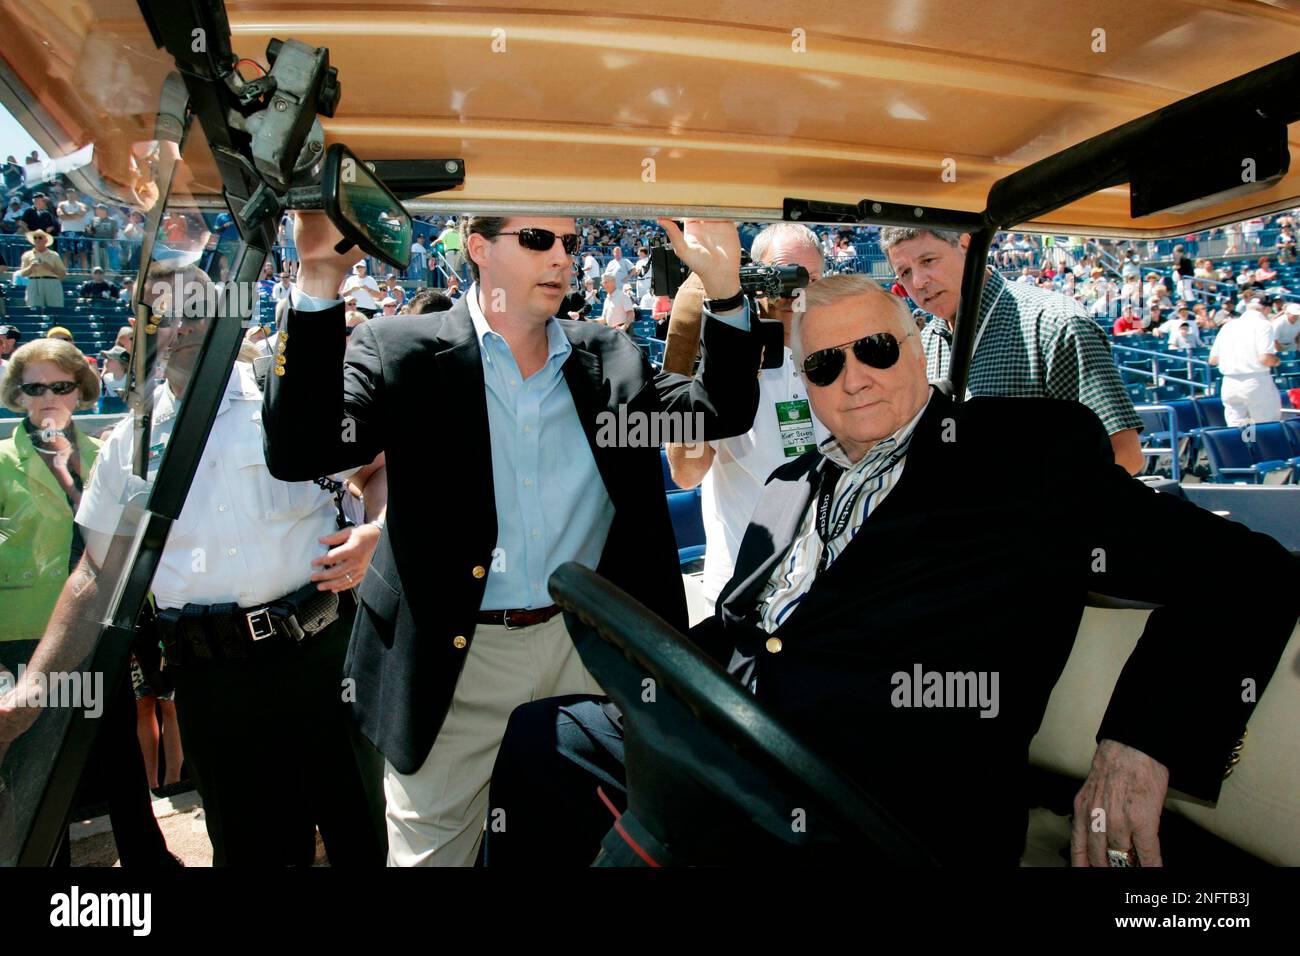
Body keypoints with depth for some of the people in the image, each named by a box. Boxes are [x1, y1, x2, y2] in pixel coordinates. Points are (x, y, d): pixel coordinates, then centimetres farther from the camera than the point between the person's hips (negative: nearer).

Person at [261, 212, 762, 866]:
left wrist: (723, 282, -10)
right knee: (433, 849, 13)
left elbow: (723, 412, 3)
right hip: (455, 657, -3)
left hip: (587, 644, 4)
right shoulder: (399, 352, -7)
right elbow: (296, 453, -17)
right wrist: (318, 283, -26)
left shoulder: (610, 357, 5)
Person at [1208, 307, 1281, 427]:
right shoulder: (1263, 324, -4)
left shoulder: (1227, 326, 13)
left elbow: (1212, 360, 13)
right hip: (1256, 383, -5)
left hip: (1229, 385, 5)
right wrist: (1277, 360, 6)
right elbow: (1265, 358, -15)